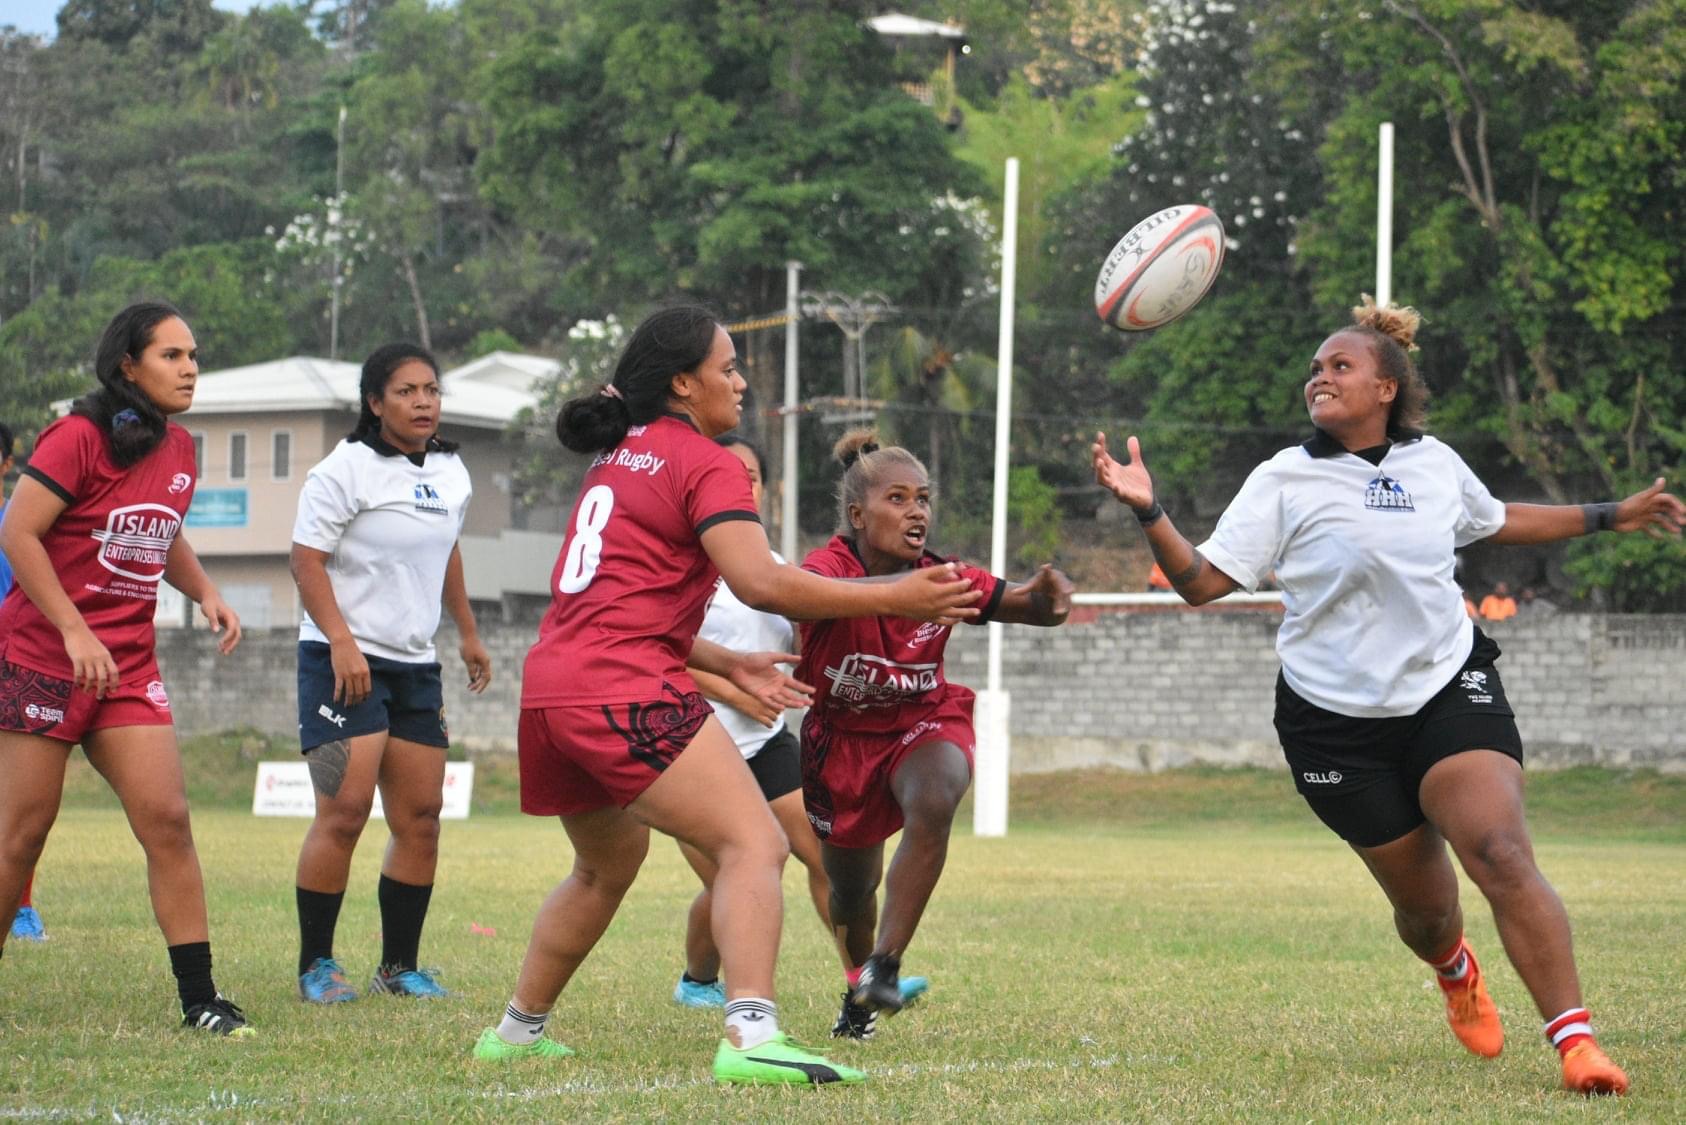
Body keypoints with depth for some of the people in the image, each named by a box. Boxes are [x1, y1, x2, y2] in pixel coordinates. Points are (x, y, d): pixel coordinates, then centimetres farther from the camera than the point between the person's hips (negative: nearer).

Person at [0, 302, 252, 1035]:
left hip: (127, 665, 6)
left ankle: (199, 1000, -1)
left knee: (167, 820, -3)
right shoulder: (80, 437, -12)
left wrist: (206, 592, 8)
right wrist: (76, 632, -20)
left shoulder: (178, 450, 10)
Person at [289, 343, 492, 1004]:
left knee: (420, 819, 4)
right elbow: (306, 559, -13)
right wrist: (341, 642, -22)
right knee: (345, 809, -13)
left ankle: (399, 966, 14)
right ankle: (316, 965, -4)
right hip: (344, 659, -7)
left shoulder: (450, 473, 12)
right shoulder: (347, 469, -9)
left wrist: (468, 633, 31)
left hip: (416, 664, 7)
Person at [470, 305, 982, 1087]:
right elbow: (761, 582, -19)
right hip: (625, 692, -9)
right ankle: (750, 1036, -32)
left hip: (551, 687, 9)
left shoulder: (619, 459, 21)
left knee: (608, 862, 30)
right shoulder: (704, 465, -5)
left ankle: (516, 1030, 36)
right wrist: (894, 600, -17)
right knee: (754, 846, -15)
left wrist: (726, 666, 21)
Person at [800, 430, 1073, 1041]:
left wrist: (1047, 594, -41)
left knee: (934, 803, -35)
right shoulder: (831, 566, -26)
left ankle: (885, 966, -25)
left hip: (923, 724, 0)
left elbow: (1034, 611, -15)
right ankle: (858, 993, 47)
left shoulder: (943, 578, -17)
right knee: (851, 890, 13)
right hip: (842, 735, 0)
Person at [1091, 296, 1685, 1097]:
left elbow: (1495, 520, 25)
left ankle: (1576, 1043, -18)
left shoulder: (1435, 463, 3)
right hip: (1337, 720, -1)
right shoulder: (1286, 481, -6)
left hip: (1449, 688, 1)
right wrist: (1147, 511, -29)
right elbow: (1202, 581, -13)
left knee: (1502, 857, -21)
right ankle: (1455, 971, 46)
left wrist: (1611, 516, 27)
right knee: (1423, 905, 7)